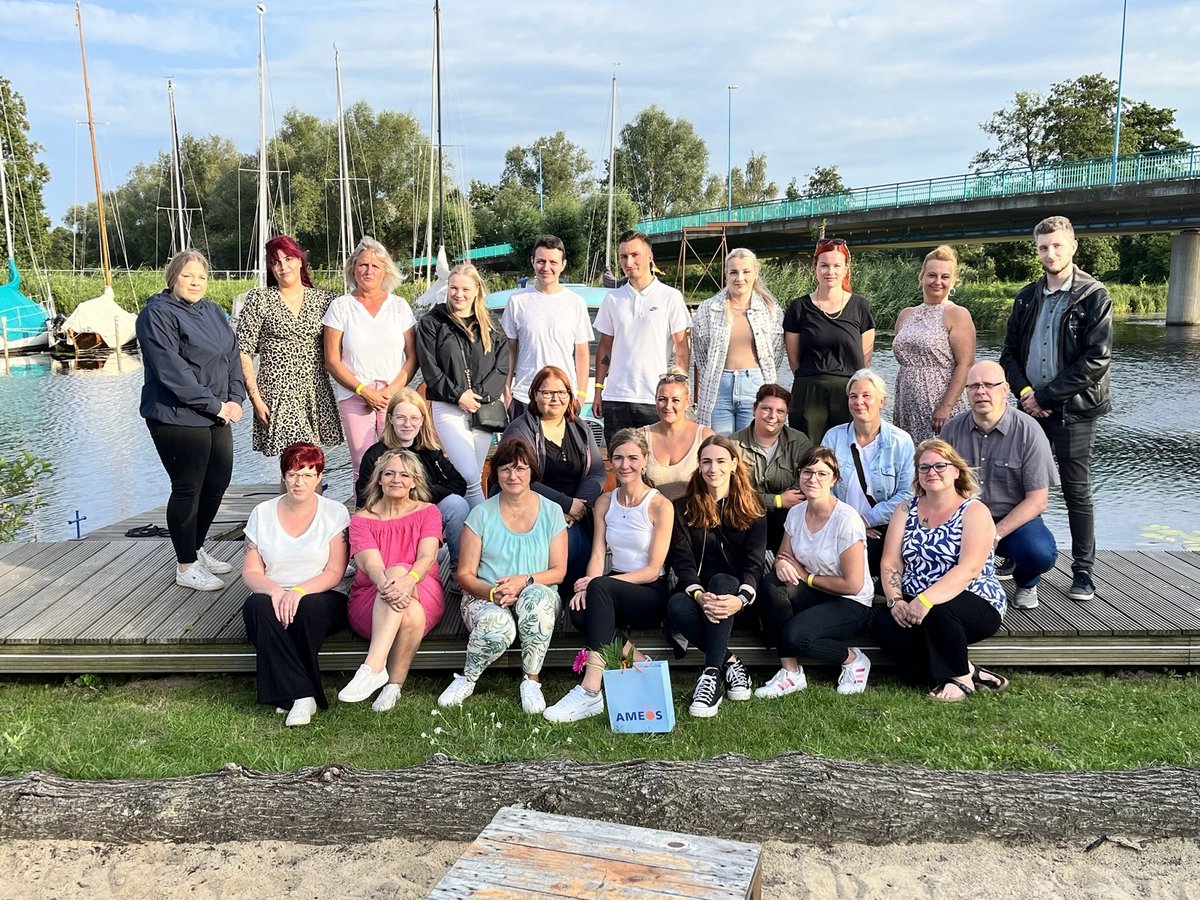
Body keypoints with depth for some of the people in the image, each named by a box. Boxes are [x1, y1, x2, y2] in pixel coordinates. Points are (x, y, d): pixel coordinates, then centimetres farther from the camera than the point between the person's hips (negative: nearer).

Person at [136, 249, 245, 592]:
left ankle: (197, 549, 32)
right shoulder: (157, 314, -10)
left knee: (217, 482, 13)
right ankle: (186, 566, 13)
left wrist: (235, 399, -3)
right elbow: (172, 371, -18)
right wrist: (215, 405, -17)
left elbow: (233, 356, 12)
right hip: (178, 418, -8)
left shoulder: (213, 311, 15)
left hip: (217, 418, 8)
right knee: (188, 489, -1)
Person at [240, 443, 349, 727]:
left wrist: (299, 591, -21)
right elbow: (250, 572, 5)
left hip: (321, 599, -2)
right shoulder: (262, 514, 10)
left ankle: (290, 695, -20)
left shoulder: (335, 513, 4)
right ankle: (302, 695, -35)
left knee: (309, 607, -36)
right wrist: (275, 591, -17)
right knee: (256, 606, -32)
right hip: (274, 596, 2)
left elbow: (334, 573, -4)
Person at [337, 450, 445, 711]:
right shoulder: (361, 519, 8)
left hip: (424, 596, 1)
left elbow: (427, 557, -8)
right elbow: (371, 564, -10)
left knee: (398, 570, -34)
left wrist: (409, 580, -32)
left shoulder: (428, 512, 10)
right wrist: (385, 584, -35)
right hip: (368, 602, 0)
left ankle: (372, 668, -37)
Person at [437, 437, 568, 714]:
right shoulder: (481, 514, 3)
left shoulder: (551, 512, 5)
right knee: (498, 624, -37)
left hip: (539, 598, 1)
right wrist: (493, 593, -19)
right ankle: (467, 679, -7)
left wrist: (524, 581, -18)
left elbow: (558, 571, 1)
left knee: (537, 595, -37)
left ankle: (531, 680, -21)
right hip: (484, 598, -1)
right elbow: (465, 574, 1)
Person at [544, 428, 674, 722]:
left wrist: (595, 584, -20)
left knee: (600, 587, -35)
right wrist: (588, 585, -21)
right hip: (613, 590, 4)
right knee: (579, 612, -30)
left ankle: (590, 691, -40)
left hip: (652, 595, -4)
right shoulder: (605, 502, 10)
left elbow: (653, 570, -10)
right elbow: (598, 555, 3)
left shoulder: (660, 506, -7)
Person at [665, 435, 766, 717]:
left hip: (737, 600, 0)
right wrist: (699, 595, -26)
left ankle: (712, 675, -39)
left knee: (722, 581, -36)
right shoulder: (683, 509, 8)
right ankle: (730, 662, -21)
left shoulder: (751, 510, 7)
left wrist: (741, 598, -29)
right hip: (697, 591, 1)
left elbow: (754, 562, -6)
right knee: (676, 606, -34)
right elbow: (682, 560, -4)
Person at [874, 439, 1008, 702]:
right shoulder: (905, 512, 12)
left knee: (936, 613, -36)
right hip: (913, 604, 5)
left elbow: (969, 569, -19)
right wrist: (895, 601, -16)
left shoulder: (974, 512, -3)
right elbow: (890, 564, 4)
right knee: (884, 624, -26)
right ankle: (970, 671, -15)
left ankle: (962, 677, -8)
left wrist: (925, 600, -31)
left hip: (976, 605, -4)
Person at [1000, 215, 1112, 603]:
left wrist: (1046, 397, -14)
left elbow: (1096, 360, -13)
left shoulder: (1094, 296, -5)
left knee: (1076, 493, 3)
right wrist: (1024, 391, -7)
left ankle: (1083, 571, 12)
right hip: (1031, 408, 5)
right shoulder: (1027, 297, 11)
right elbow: (1009, 352, 11)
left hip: (1073, 410, -5)